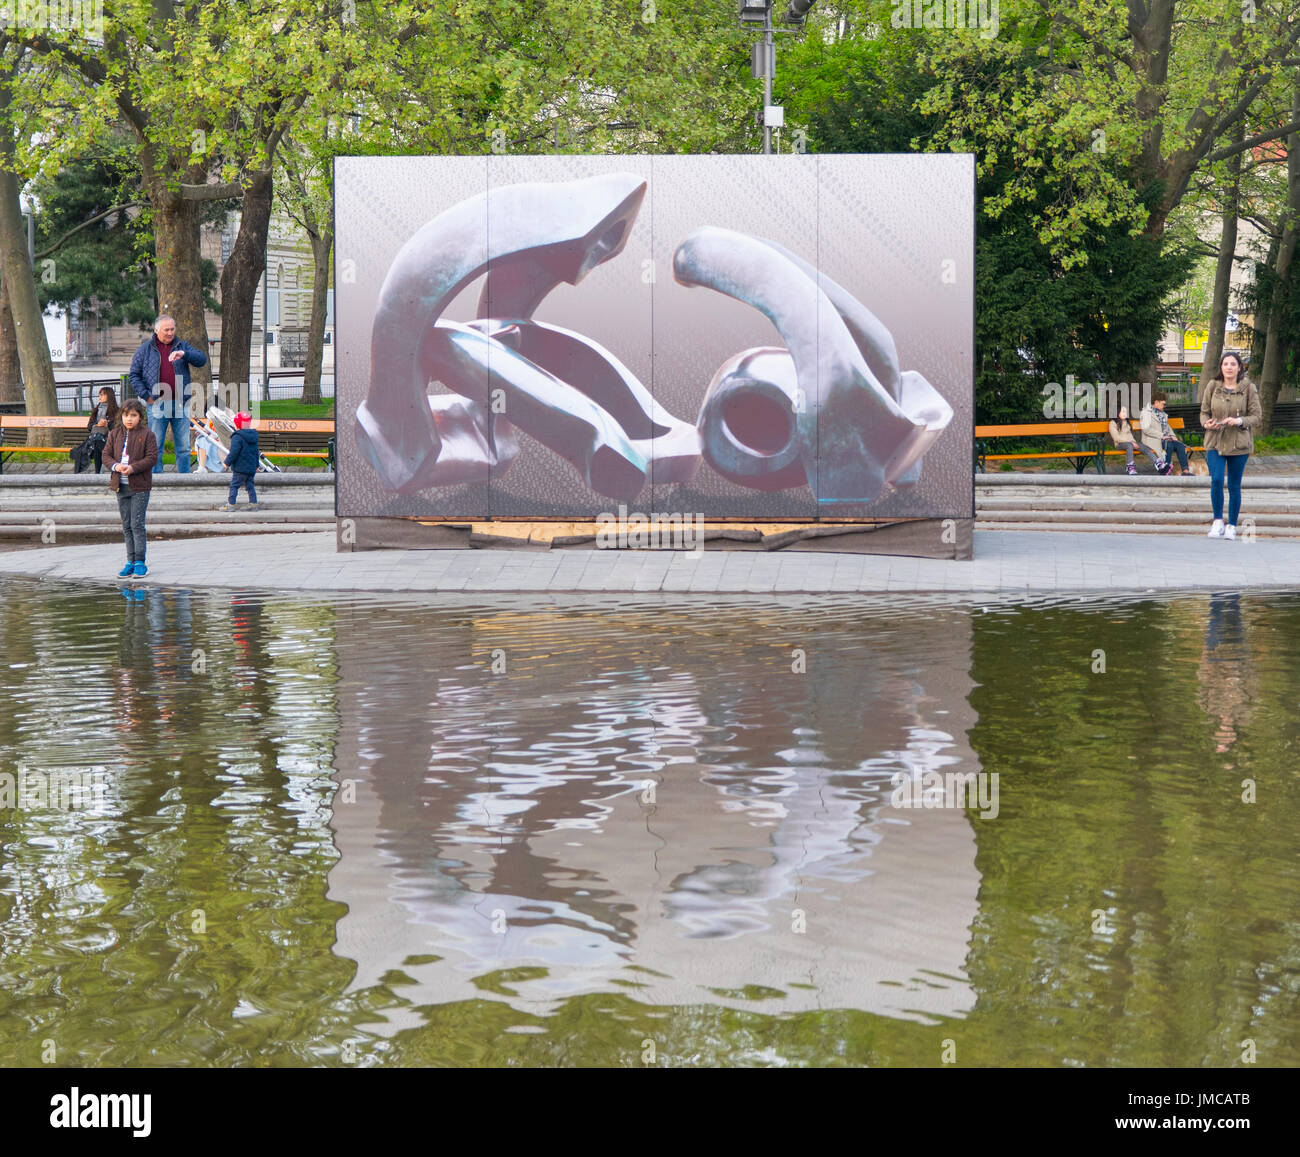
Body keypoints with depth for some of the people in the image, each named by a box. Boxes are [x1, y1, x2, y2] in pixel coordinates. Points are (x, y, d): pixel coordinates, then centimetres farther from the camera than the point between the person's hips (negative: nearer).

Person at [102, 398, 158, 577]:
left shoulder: (147, 434, -4)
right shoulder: (114, 434, 9)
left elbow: (152, 457, -9)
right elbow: (106, 455, 8)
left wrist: (133, 468, -21)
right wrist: (115, 466, -13)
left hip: (140, 486, -5)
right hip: (121, 486, 5)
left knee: (137, 524, -7)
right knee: (126, 526, 9)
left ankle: (140, 562, -1)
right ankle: (130, 562, 15)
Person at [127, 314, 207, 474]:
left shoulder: (182, 346, 10)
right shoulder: (145, 350, 6)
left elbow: (202, 359, -3)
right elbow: (134, 375, 7)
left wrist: (184, 354, -20)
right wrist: (146, 396, -4)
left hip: (180, 405, 2)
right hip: (157, 405, -2)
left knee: (184, 447, 4)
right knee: (156, 447, 1)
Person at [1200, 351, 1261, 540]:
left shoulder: (1248, 388, -1)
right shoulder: (1213, 386, 3)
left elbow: (1257, 416, 0)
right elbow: (1204, 411, 10)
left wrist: (1239, 421, -18)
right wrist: (1207, 423, -12)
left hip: (1239, 444, -1)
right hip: (1215, 441, 1)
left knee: (1234, 485, 4)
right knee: (1216, 480, -14)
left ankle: (1232, 525, 15)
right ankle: (1218, 521, 1)